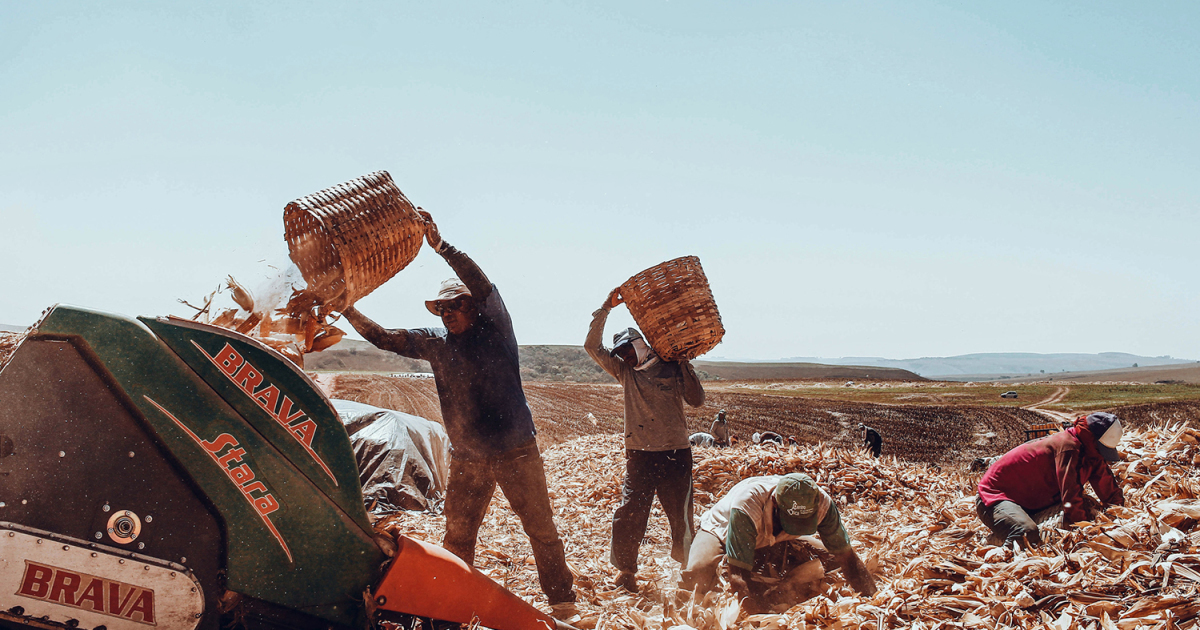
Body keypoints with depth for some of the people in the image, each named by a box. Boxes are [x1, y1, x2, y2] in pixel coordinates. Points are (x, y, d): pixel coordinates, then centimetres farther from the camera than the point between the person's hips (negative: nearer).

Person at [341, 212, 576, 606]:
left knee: (541, 530, 5)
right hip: (466, 458, 4)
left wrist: (441, 246, -31)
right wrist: (347, 310, -5)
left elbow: (484, 287, -21)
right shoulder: (436, 343, 7)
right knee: (457, 537, 8)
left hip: (515, 452, -4)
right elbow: (384, 338, 7)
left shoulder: (495, 331, -5)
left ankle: (562, 600, 18)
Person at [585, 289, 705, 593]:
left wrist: (683, 364, -2)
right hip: (640, 453, 1)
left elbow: (697, 400, 1)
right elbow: (592, 346, 4)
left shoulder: (671, 367, 8)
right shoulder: (625, 371, 12)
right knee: (630, 513, -5)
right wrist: (606, 308, -1)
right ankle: (626, 571, 11)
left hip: (676, 452, -1)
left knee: (681, 514, 6)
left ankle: (688, 568, 26)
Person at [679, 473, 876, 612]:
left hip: (773, 539, 6)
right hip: (721, 531, -5)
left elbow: (847, 557, -20)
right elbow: (739, 576, -43)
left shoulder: (821, 502, -32)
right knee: (698, 576, -34)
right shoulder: (746, 506, -45)